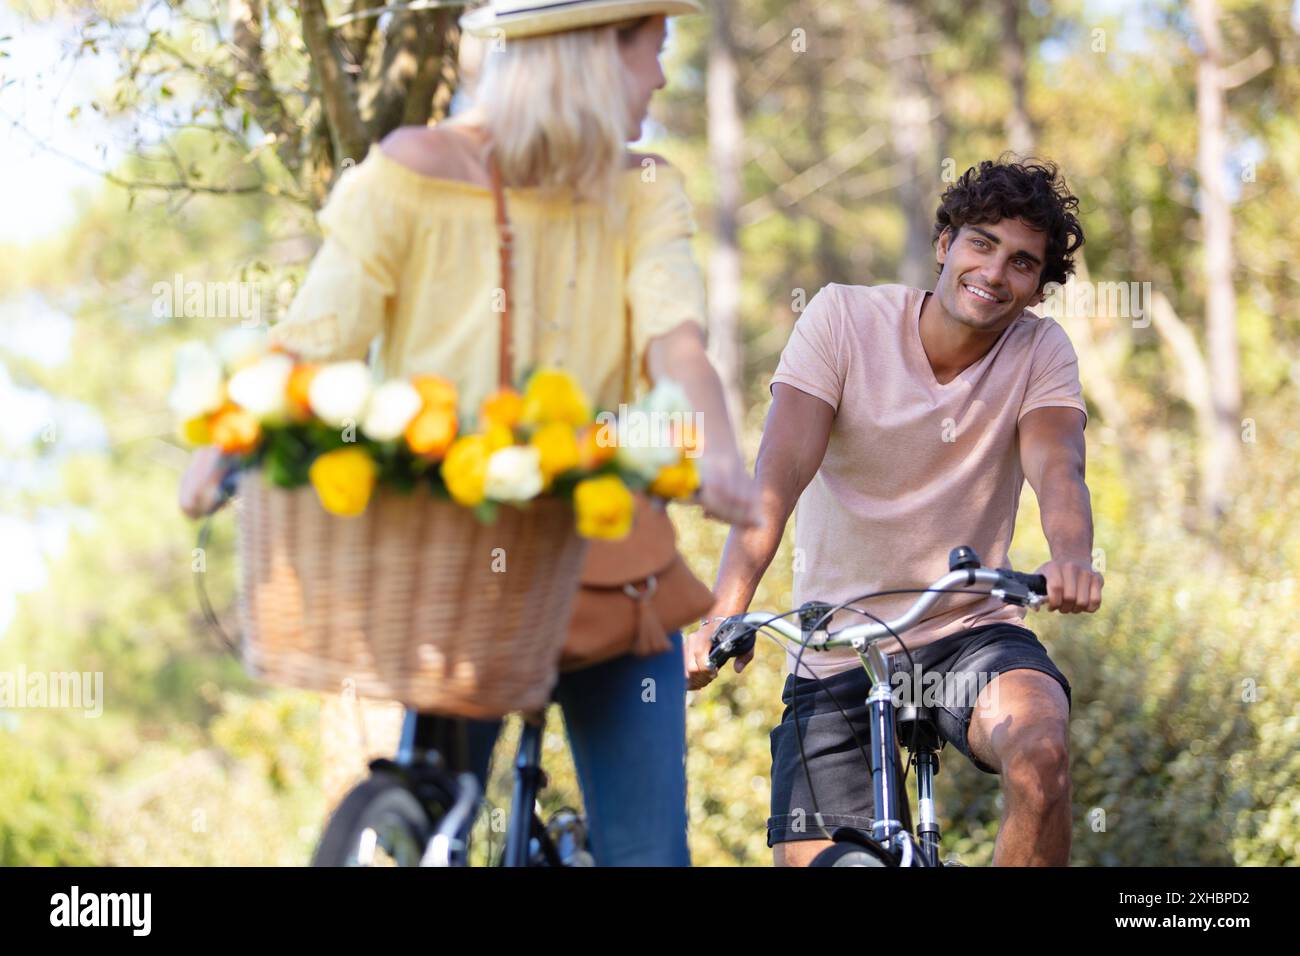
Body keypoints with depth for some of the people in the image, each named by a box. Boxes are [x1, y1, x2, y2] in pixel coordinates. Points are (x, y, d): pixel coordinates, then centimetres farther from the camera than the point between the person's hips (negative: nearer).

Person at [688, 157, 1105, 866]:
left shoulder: (1041, 352, -3)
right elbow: (780, 472, -18)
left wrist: (1071, 559, -46)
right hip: (835, 653, 0)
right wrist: (725, 612, -33)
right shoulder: (842, 317, -7)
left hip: (970, 633, 0)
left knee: (1041, 753, -31)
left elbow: (1056, 468, -21)